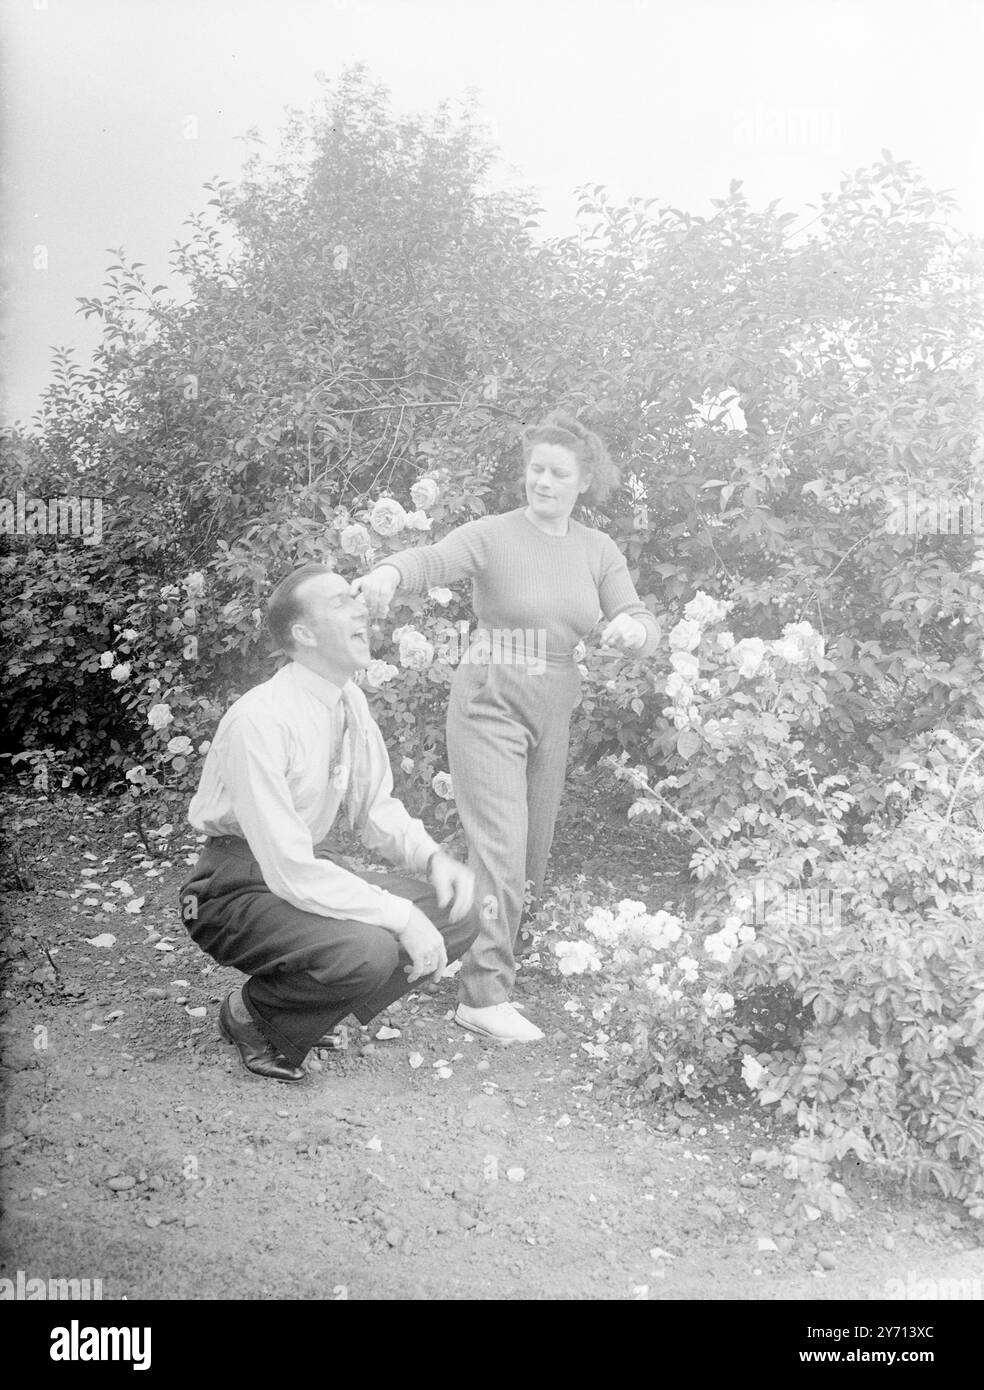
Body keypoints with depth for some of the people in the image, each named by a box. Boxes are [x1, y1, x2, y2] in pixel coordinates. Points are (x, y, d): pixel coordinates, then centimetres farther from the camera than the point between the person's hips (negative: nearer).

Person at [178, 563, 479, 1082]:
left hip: (310, 871, 8)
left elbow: (376, 808, 10)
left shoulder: (350, 701, -1)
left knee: (456, 917, -5)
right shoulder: (260, 720, -26)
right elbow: (291, 872, -28)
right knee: (369, 951, -32)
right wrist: (401, 916, -27)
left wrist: (433, 857, -9)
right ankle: (251, 1015, -1)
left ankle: (306, 1009, 8)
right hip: (238, 888, -8)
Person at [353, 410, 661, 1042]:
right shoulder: (493, 535, -8)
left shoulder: (598, 550, 6)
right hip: (490, 704, -5)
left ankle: (497, 967, 29)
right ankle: (483, 996, -5)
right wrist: (389, 571, -50)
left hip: (553, 712, 5)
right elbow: (433, 560, -27)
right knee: (501, 849, -12)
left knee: (534, 855, 12)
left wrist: (633, 627, -25)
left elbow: (645, 627, 0)